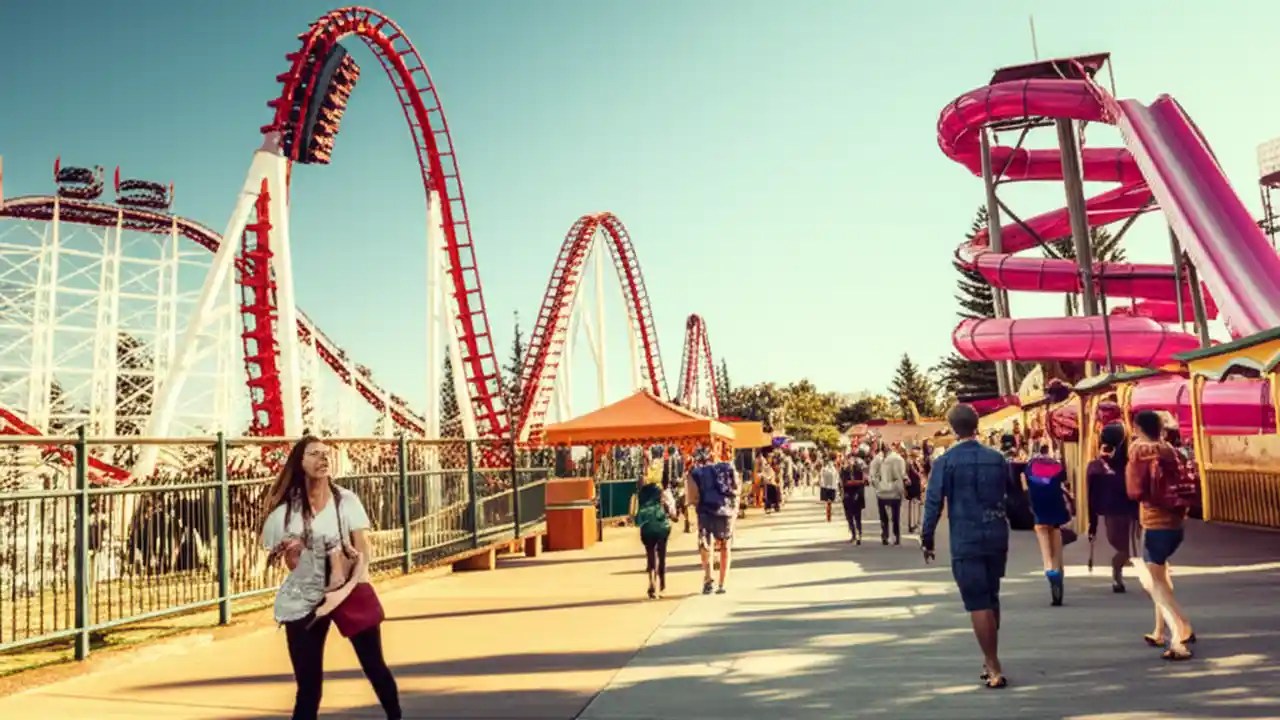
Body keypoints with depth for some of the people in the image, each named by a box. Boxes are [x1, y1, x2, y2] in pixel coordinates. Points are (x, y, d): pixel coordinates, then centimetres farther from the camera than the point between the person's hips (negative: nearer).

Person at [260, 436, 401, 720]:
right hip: (304, 600, 0)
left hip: (351, 591, 0)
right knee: (309, 683, 2)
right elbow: (291, 564, 8)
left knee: (375, 666, 7)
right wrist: (291, 553, -16)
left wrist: (345, 590, -23)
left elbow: (364, 551, -9)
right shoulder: (285, 510, -2)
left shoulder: (346, 500, -4)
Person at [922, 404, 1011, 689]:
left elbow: (934, 502, -9)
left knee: (978, 604, 0)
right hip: (997, 537, 5)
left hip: (965, 541, -5)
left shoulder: (946, 461, -8)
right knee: (991, 599, 18)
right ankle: (991, 662, 28)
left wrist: (927, 539, -2)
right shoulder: (997, 458, 5)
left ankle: (994, 669, 0)